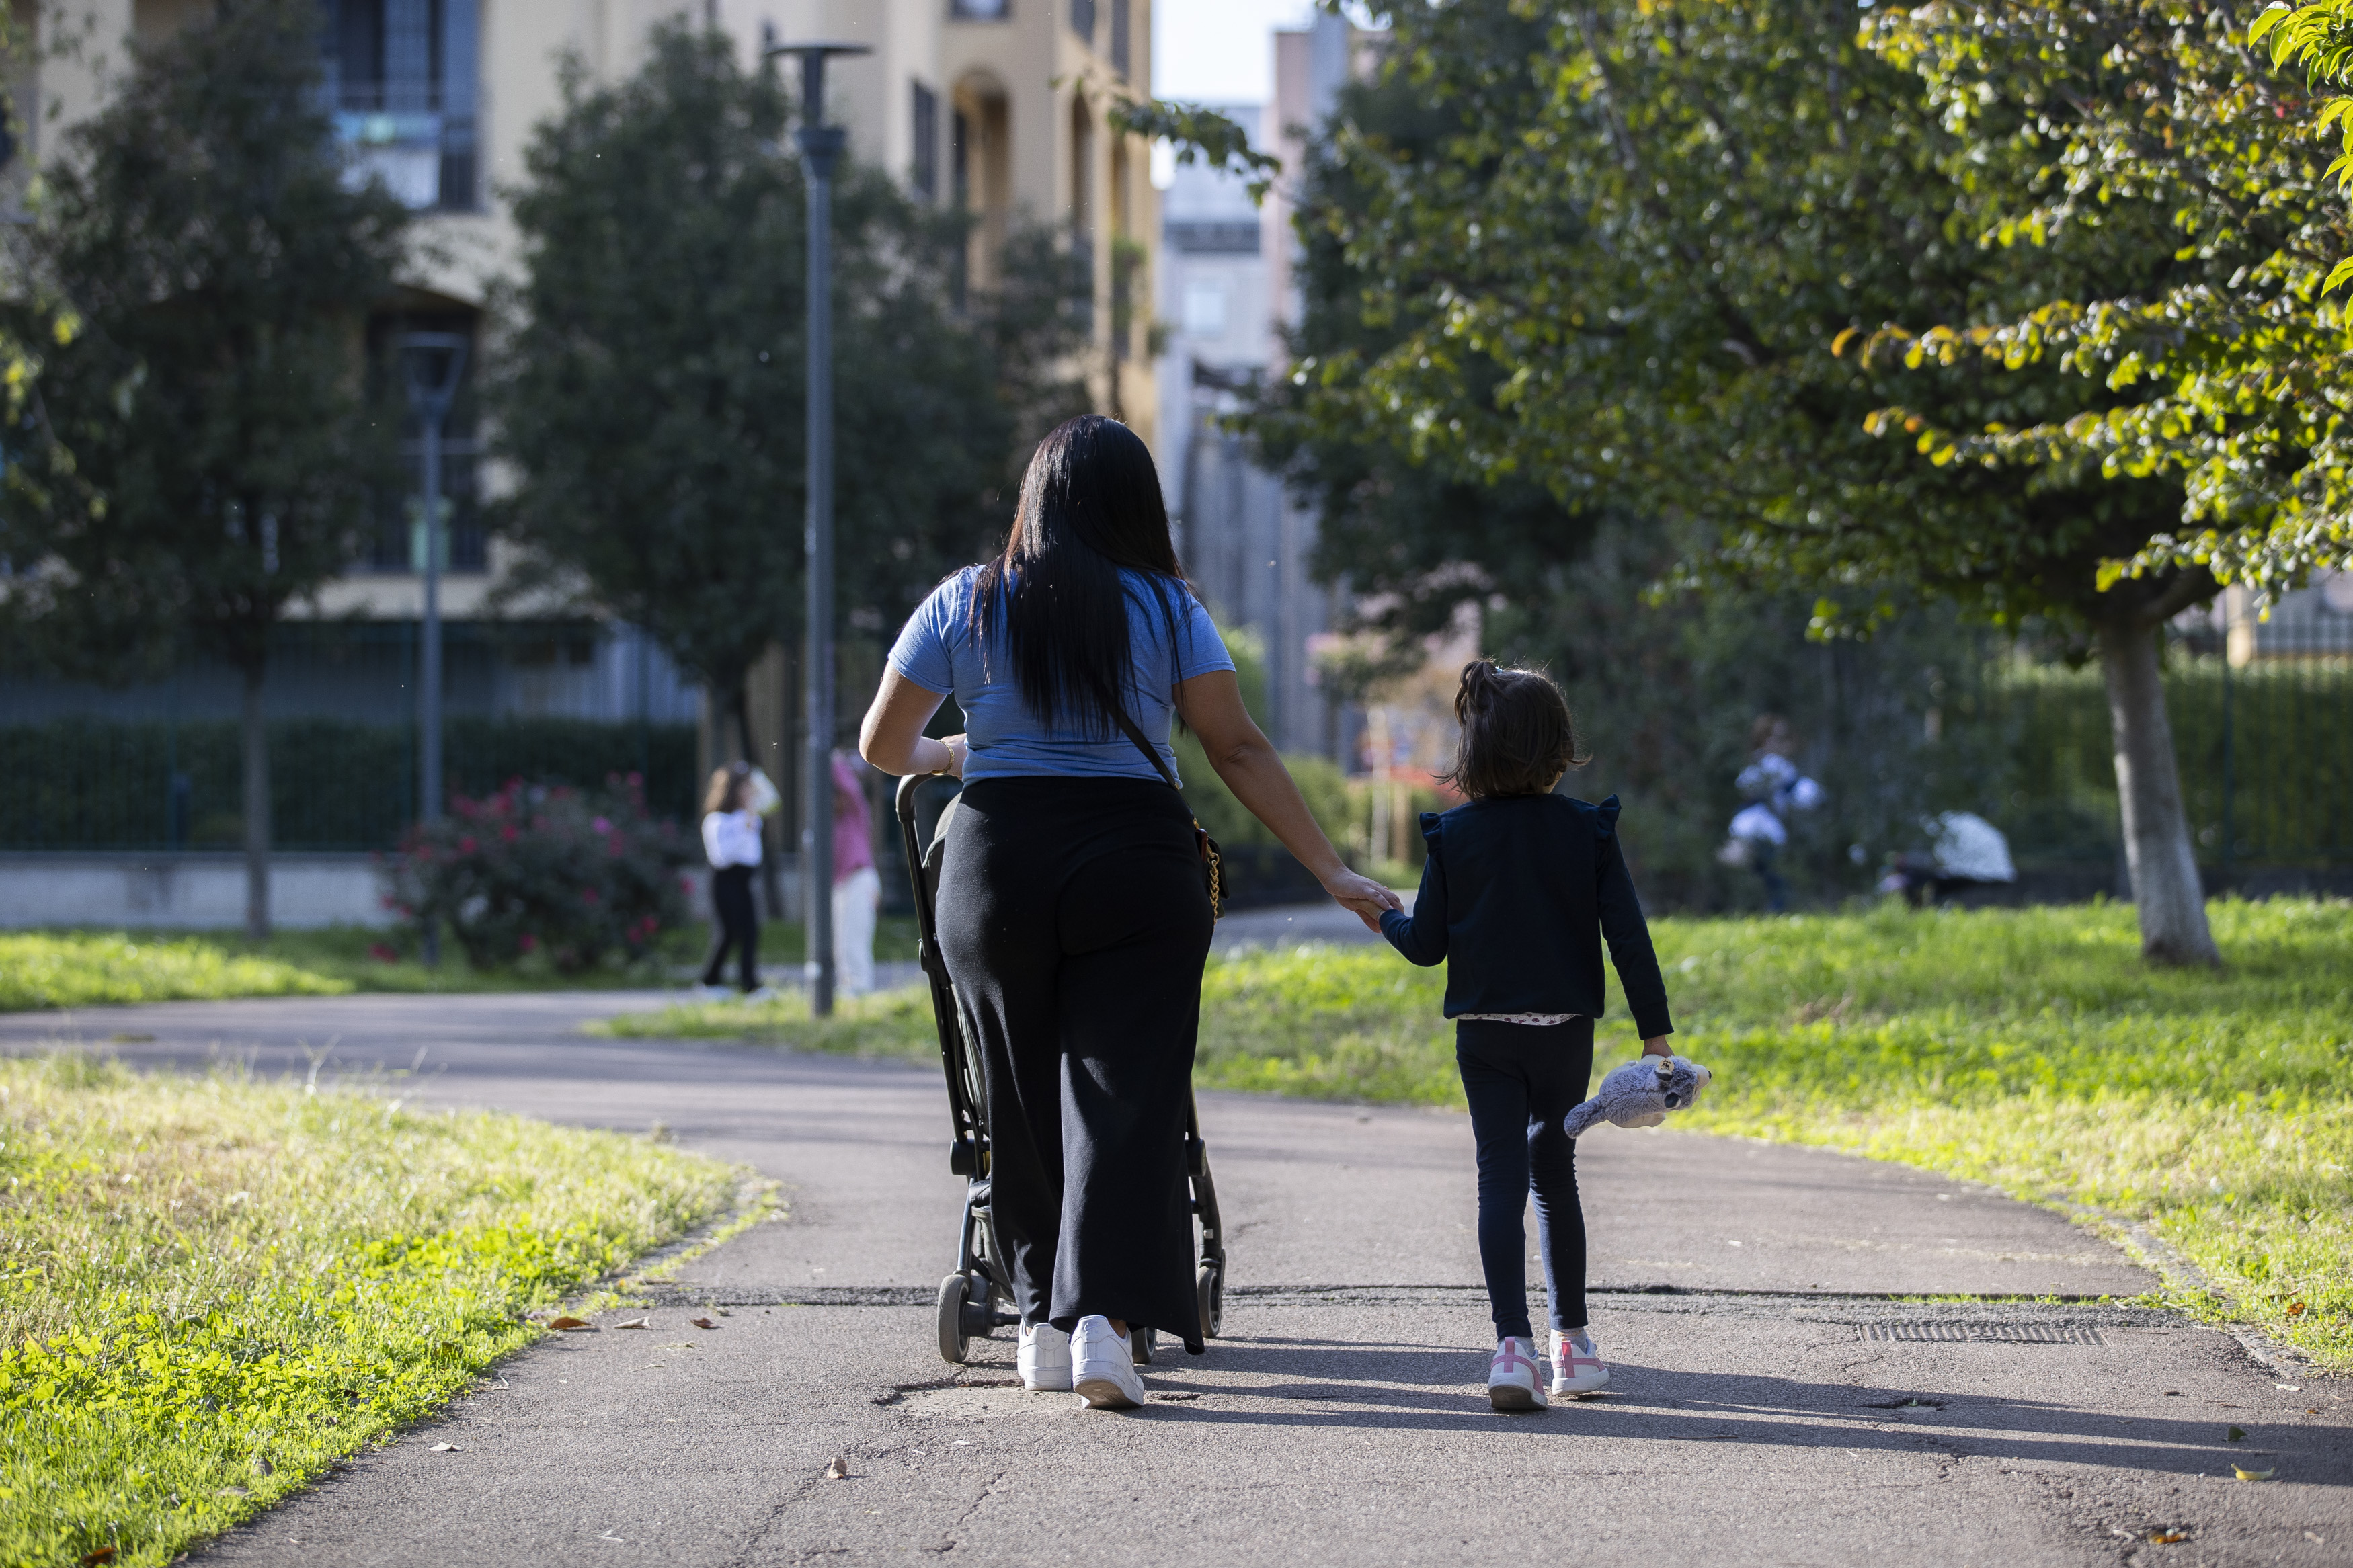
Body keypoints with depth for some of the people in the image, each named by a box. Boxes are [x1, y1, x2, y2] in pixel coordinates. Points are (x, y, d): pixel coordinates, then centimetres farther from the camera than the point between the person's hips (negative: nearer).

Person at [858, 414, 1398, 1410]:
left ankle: (1044, 1321, 17)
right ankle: (1105, 1314, -19)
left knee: (1024, 1100, 12)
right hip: (1136, 861, -2)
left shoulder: (966, 605, 6)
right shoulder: (1166, 609, 2)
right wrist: (1332, 873, 0)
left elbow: (882, 745, 10)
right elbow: (1238, 751, -3)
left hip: (998, 865, 2)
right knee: (1125, 1094, -4)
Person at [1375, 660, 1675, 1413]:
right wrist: (1655, 1031, -2)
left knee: (1501, 1180, -3)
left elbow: (1428, 945, -2)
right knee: (1555, 1177, 16)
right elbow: (1627, 935, -7)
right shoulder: (1587, 829, -5)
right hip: (1565, 1031, 1)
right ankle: (1572, 1341, 23)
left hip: (1485, 1033, -1)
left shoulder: (1453, 835, -5)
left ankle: (1513, 1342, -19)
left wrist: (1385, 920, 20)